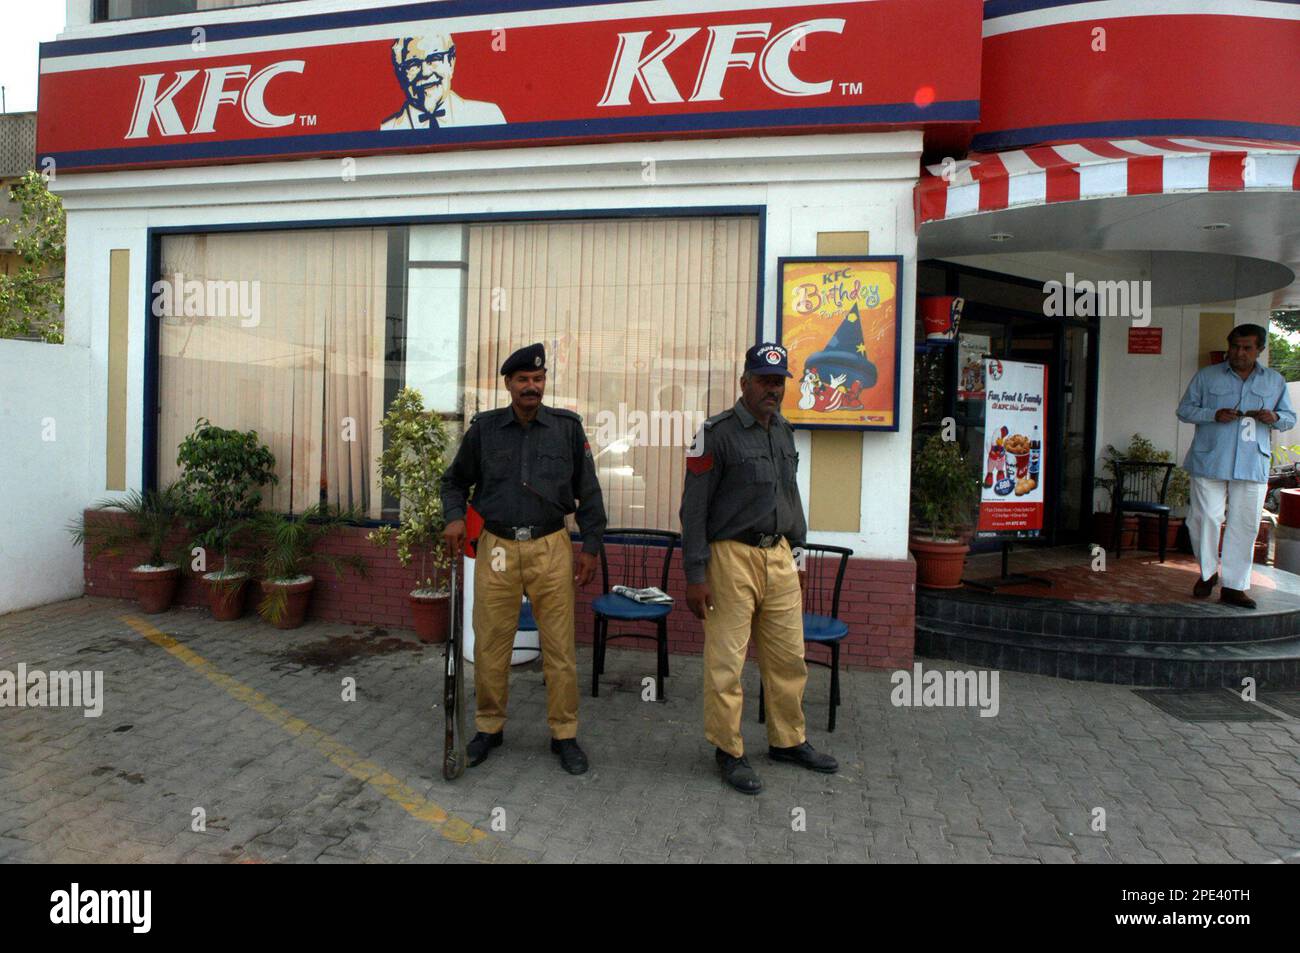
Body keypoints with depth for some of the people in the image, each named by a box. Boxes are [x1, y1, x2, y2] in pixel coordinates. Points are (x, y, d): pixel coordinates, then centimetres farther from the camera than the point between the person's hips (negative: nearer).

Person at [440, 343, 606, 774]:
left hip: (551, 549, -1)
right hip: (496, 548, 1)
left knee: (559, 646, 2)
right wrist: (454, 517, -1)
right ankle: (489, 727, 26)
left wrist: (591, 546, 4)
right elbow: (455, 480, 17)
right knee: (490, 644, 7)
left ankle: (564, 734, 17)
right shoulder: (484, 428, 5)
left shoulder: (568, 427, 3)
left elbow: (588, 492, 7)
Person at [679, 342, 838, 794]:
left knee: (789, 656, 12)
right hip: (732, 556, -7)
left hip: (779, 557, 7)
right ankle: (729, 751, 15)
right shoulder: (718, 433, -8)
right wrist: (695, 575, -13)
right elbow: (693, 508, -10)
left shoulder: (784, 432, 14)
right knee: (726, 660, 0)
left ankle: (788, 740, 29)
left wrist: (795, 549, 17)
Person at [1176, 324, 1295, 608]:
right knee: (1205, 518, -3)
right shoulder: (1206, 376, 7)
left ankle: (1234, 585, 9)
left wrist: (1274, 418, -6)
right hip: (1210, 461, -2)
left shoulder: (1275, 381, 14)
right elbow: (1184, 410, 5)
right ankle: (1208, 572, 19)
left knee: (1245, 525, 1)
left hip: (1253, 465, 2)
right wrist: (1214, 414, -13)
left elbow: (1290, 417, 18)